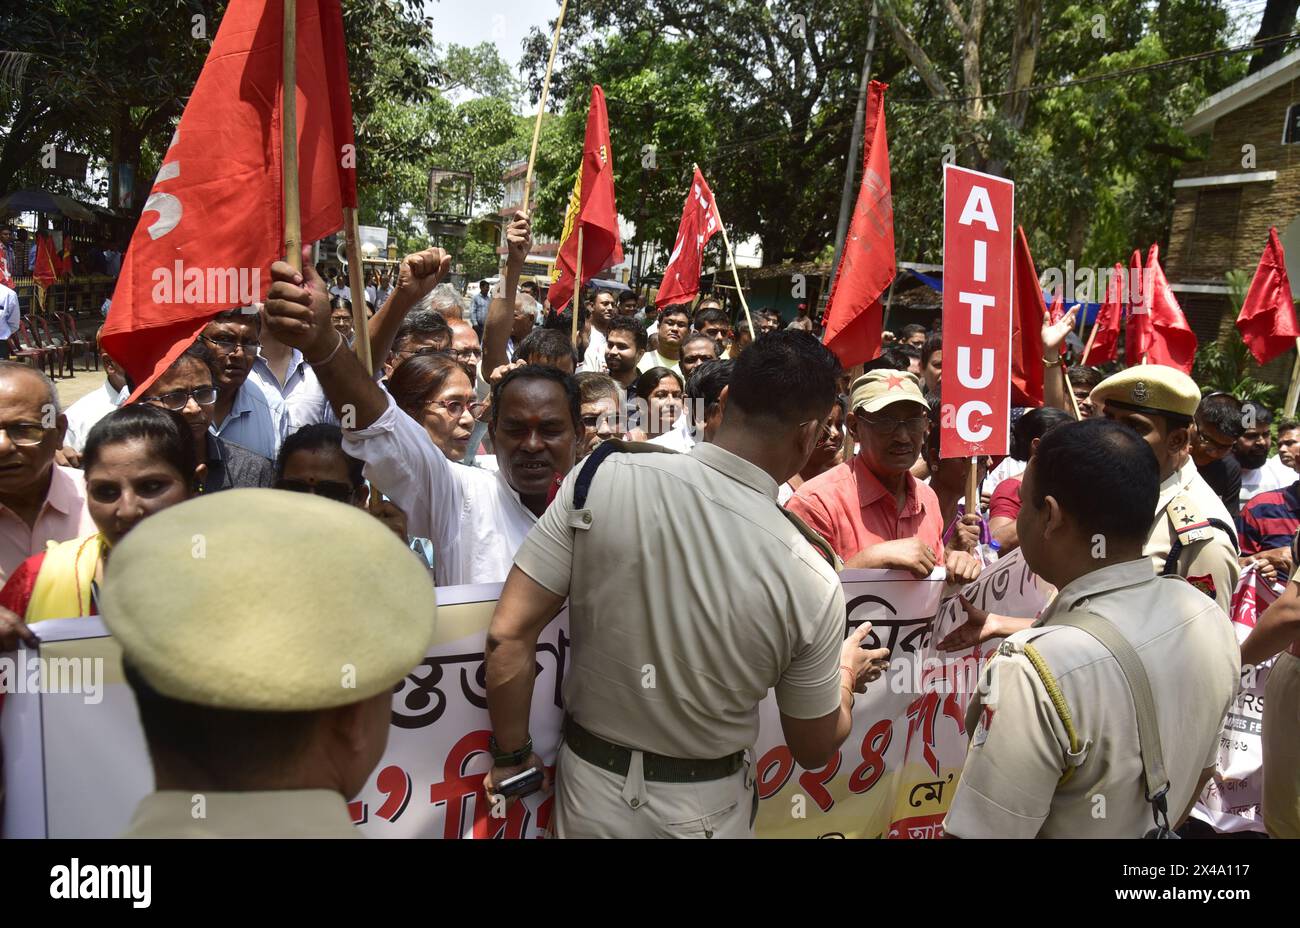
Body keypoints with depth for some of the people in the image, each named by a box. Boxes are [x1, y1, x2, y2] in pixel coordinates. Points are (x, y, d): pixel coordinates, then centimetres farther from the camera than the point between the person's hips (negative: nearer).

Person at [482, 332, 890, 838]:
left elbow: (507, 635, -15)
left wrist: (512, 755, 0)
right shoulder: (809, 577, -20)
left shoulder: (603, 477, -19)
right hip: (705, 813, -1)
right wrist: (847, 672, 14)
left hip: (589, 793, 1)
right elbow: (814, 748, -5)